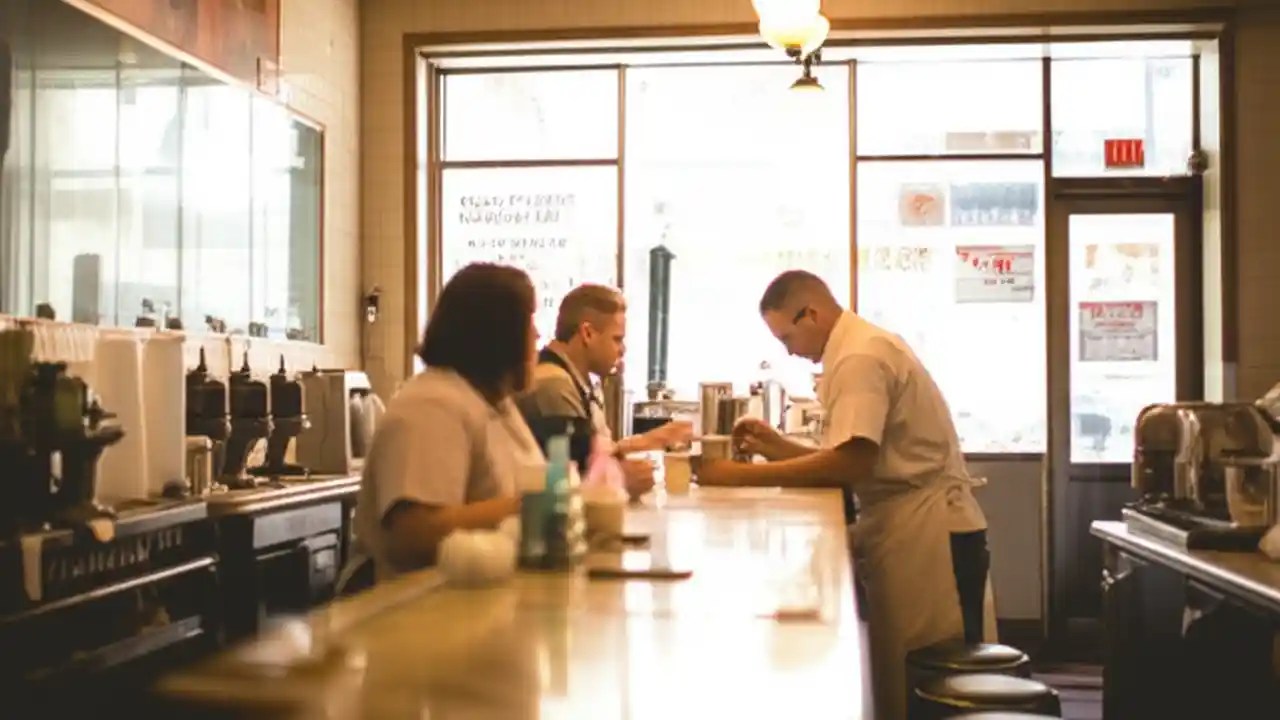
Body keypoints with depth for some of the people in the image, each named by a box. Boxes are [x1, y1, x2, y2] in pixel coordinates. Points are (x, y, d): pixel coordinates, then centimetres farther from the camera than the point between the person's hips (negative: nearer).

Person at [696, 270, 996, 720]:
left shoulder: (861, 358, -16)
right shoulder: (860, 349, 14)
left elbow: (851, 462, -27)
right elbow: (856, 459, 15)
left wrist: (744, 476, -23)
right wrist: (778, 448, 4)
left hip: (928, 534, -10)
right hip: (907, 529, 10)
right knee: (905, 678, 13)